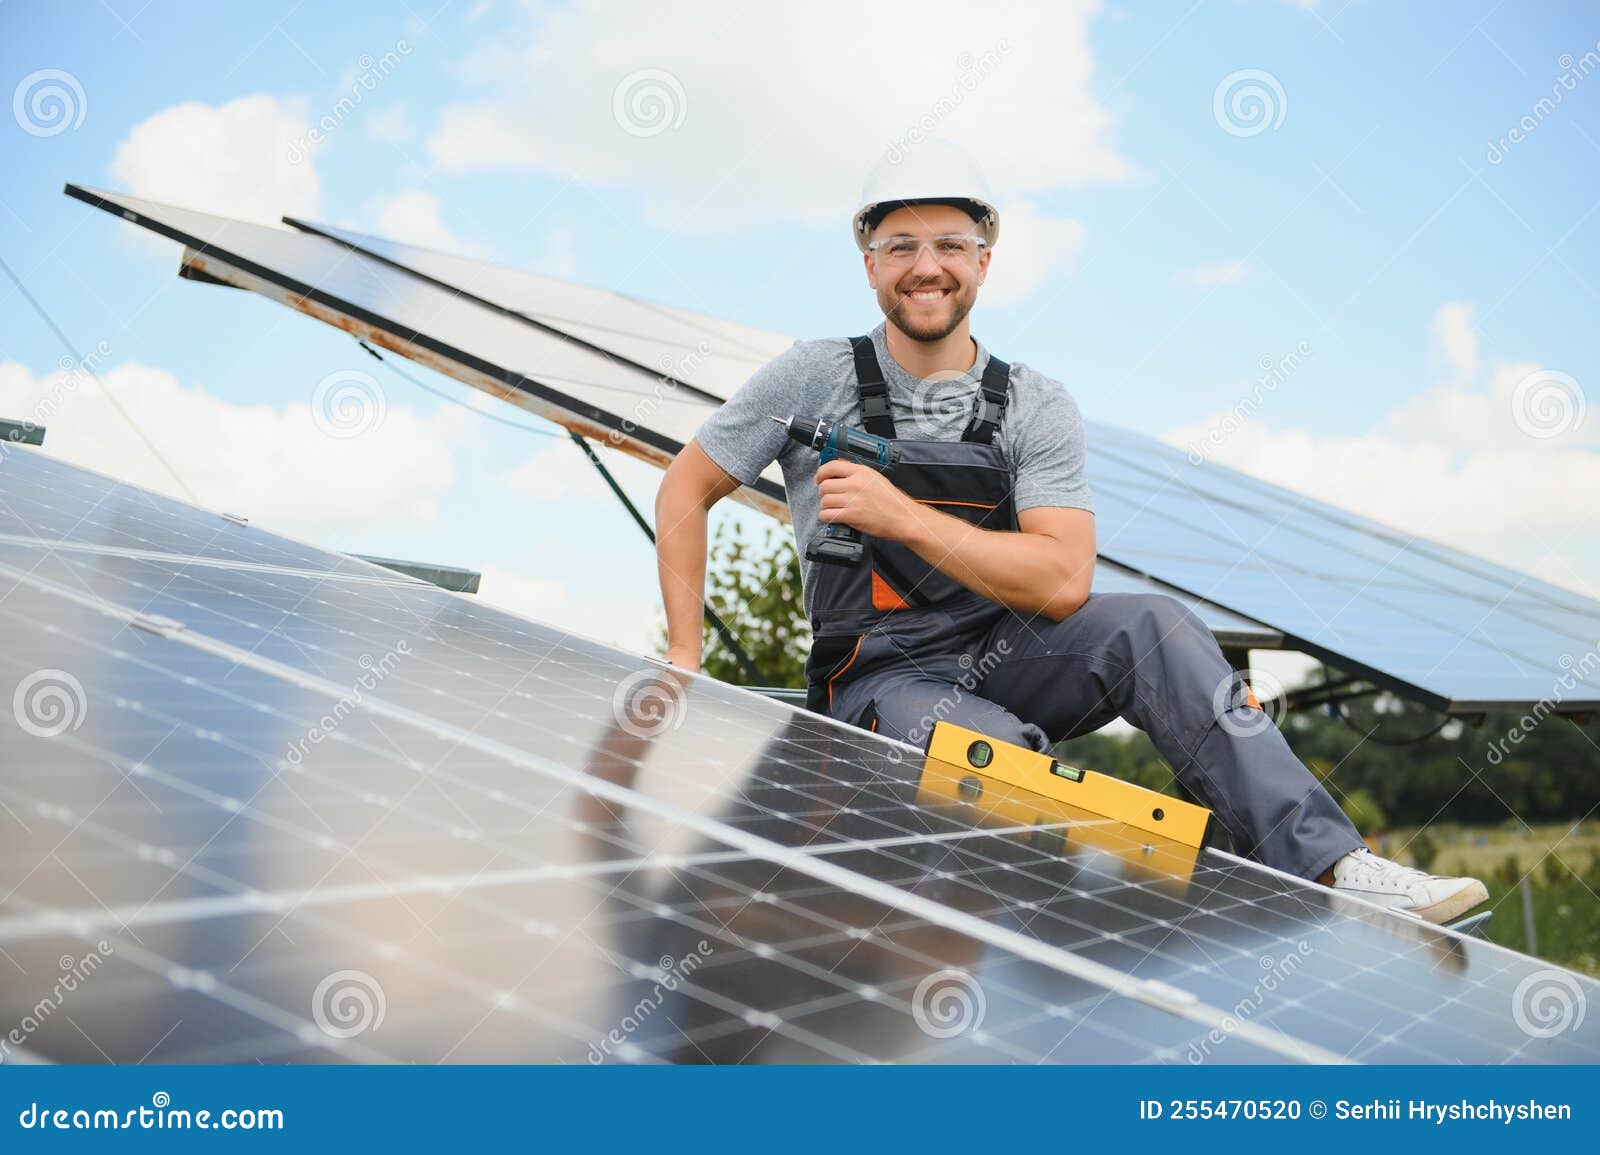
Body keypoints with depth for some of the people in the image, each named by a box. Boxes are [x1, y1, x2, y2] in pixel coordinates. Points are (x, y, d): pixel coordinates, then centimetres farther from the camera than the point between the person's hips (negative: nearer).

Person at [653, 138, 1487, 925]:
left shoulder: (1037, 409, 0)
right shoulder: (815, 379, -1)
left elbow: (1061, 583, -12)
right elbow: (687, 489, 6)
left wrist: (900, 515, -19)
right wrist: (684, 658, -4)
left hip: (1004, 657, 2)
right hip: (881, 681, -2)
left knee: (1150, 625, -26)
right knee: (1002, 751, -36)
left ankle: (1327, 865, -29)